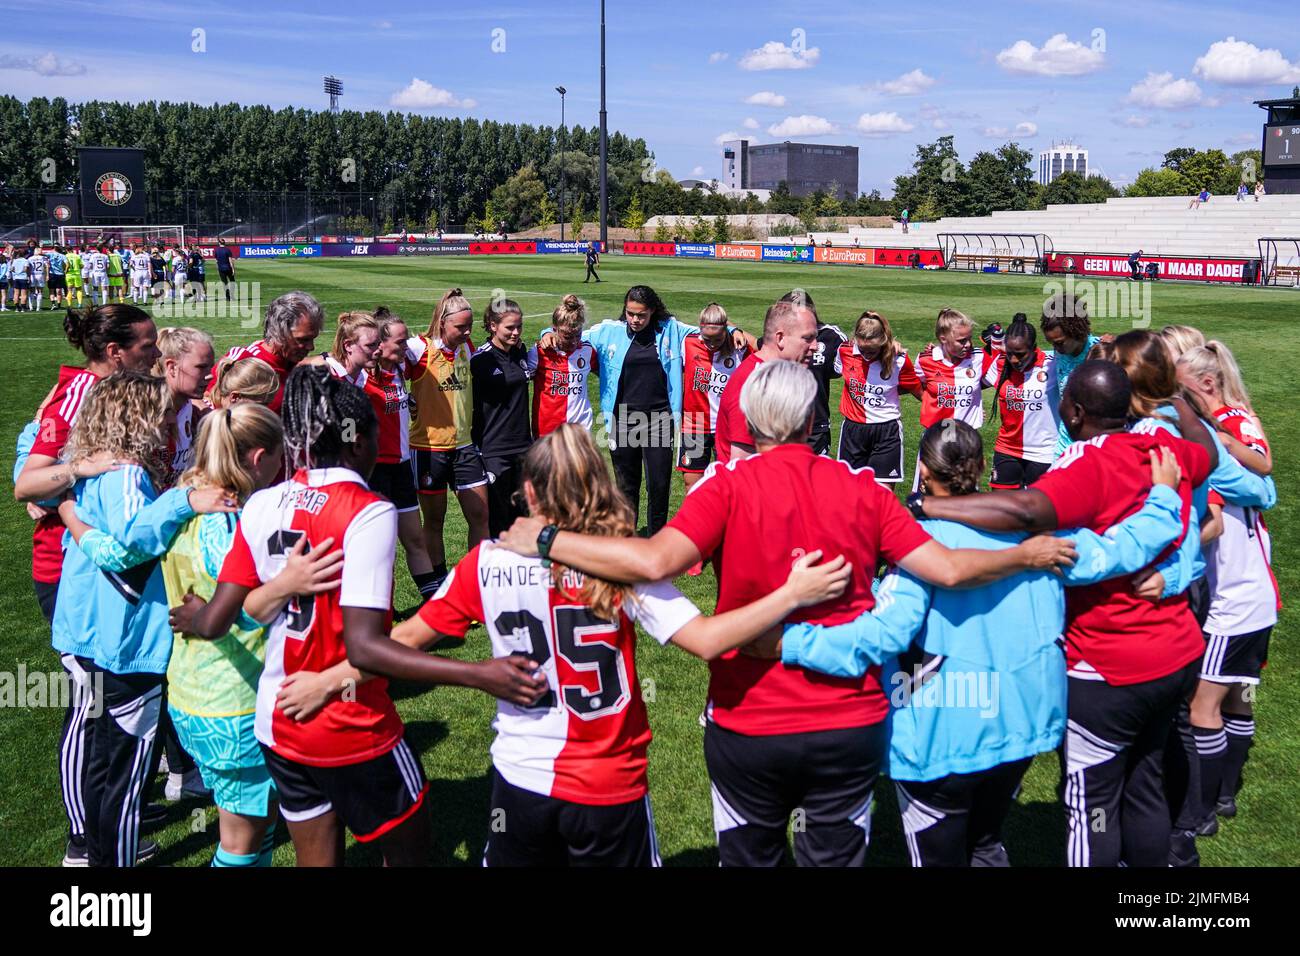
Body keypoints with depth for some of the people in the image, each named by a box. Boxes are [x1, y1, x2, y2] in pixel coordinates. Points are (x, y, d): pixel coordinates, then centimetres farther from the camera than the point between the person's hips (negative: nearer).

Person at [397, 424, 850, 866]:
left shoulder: (486, 562, -10)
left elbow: (409, 637, -1)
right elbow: (706, 641, -24)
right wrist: (792, 594, -18)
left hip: (519, 779, 2)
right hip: (608, 785, -1)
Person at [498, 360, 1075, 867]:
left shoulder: (730, 486, -12)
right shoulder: (862, 489, -4)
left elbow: (656, 561, -27)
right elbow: (947, 569, -4)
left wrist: (546, 540, -17)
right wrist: (1027, 555, 13)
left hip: (747, 723, -2)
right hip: (851, 726, 2)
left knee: (749, 857, 20)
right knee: (837, 857, 19)